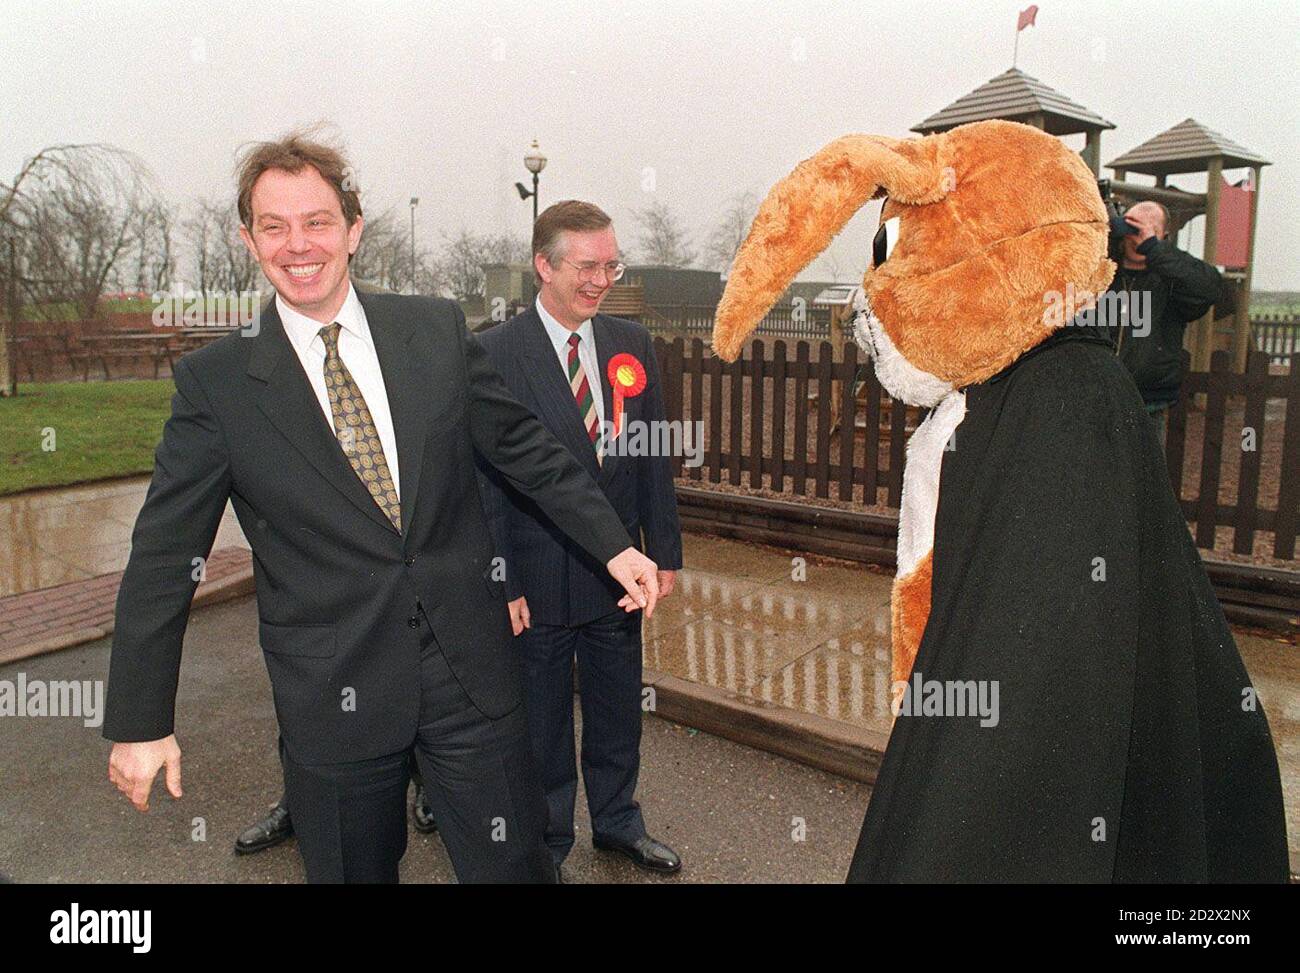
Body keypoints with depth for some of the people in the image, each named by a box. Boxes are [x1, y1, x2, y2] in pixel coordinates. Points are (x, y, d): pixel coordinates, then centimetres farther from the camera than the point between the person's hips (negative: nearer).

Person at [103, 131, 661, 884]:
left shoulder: (438, 330, 1)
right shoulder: (215, 381, -4)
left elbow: (526, 448, 9)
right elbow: (165, 555, -1)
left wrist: (614, 544, 6)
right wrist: (141, 722, 0)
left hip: (473, 673, 1)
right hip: (331, 700, 0)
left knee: (515, 865, 11)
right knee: (353, 871, 17)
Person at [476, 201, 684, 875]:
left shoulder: (632, 344, 4)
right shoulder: (495, 353, -10)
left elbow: (653, 458, 7)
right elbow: (487, 479, -10)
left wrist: (665, 551, 5)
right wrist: (502, 581, -11)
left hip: (618, 569, 4)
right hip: (539, 579, -4)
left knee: (617, 710, 19)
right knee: (543, 720, 14)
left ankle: (617, 823, 43)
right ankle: (549, 840, 37)